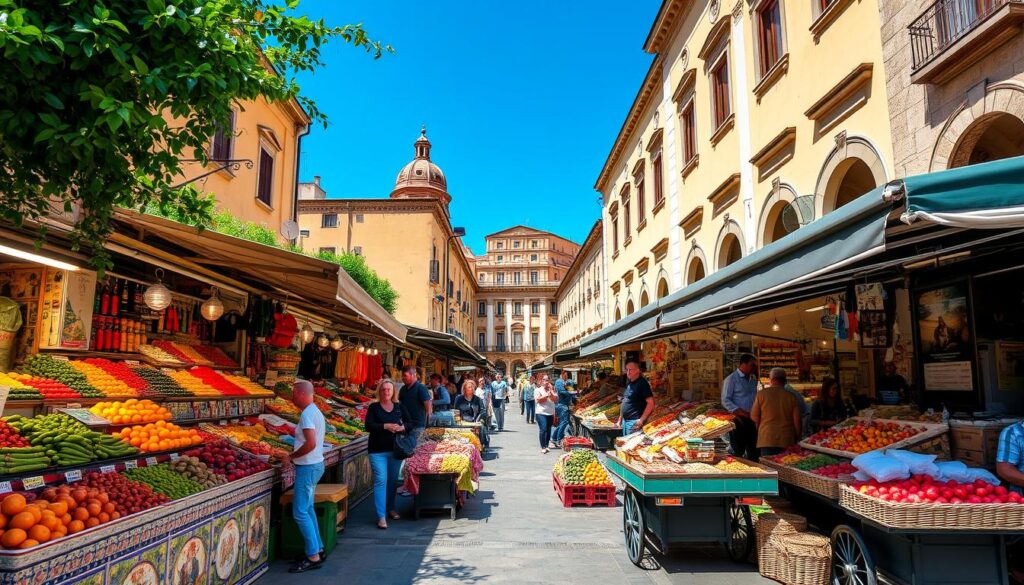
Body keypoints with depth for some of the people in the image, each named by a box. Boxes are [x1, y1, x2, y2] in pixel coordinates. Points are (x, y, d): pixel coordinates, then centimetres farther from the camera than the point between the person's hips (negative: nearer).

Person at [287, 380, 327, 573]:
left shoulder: (307, 414, -20)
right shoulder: (315, 411, 11)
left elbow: (311, 444, -29)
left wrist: (292, 456, -16)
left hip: (308, 467, -10)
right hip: (315, 464, 10)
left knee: (300, 512, -4)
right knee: (307, 509, 17)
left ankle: (313, 557, 1)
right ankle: (318, 549, 24)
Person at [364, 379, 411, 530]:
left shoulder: (399, 407, 7)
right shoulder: (374, 407, -2)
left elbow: (410, 423, 5)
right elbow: (368, 426, -12)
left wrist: (402, 427, -16)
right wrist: (385, 426, -24)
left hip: (396, 449, 4)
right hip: (378, 450, -3)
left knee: (393, 480, 14)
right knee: (381, 480, -10)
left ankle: (391, 508, 32)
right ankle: (381, 516, -8)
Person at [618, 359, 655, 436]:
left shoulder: (642, 383, -13)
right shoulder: (629, 383, 12)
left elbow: (650, 403, -18)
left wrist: (641, 420, -20)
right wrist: (620, 418, 18)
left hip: (634, 422, -9)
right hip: (625, 420, 9)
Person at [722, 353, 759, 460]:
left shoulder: (753, 380, 14)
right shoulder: (731, 379, -5)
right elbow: (725, 401, -11)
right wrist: (742, 413, -17)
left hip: (752, 420, 6)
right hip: (738, 420, -6)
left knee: (753, 451, 10)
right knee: (737, 452, -2)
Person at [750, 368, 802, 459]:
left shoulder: (762, 394, -2)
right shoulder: (791, 396, 2)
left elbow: (754, 417, 1)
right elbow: (797, 421, 2)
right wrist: (797, 439, 15)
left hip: (767, 439, -2)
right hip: (787, 441, 2)